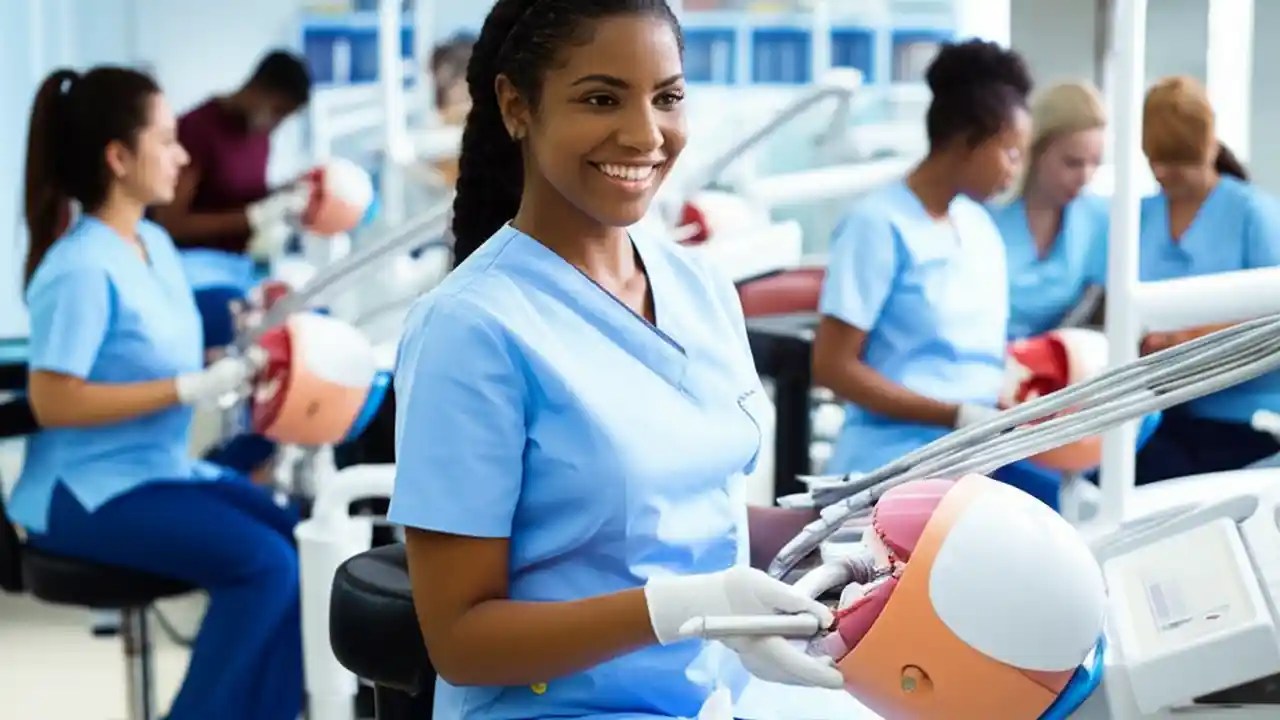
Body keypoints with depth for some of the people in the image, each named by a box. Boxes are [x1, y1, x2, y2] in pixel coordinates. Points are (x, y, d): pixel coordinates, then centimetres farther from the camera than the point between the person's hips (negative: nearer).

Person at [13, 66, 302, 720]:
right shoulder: (81, 268, -18)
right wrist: (191, 389, -22)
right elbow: (53, 402, -22)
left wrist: (231, 364, -1)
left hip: (162, 469, 8)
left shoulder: (157, 244, 7)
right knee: (264, 564, -23)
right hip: (88, 490, -8)